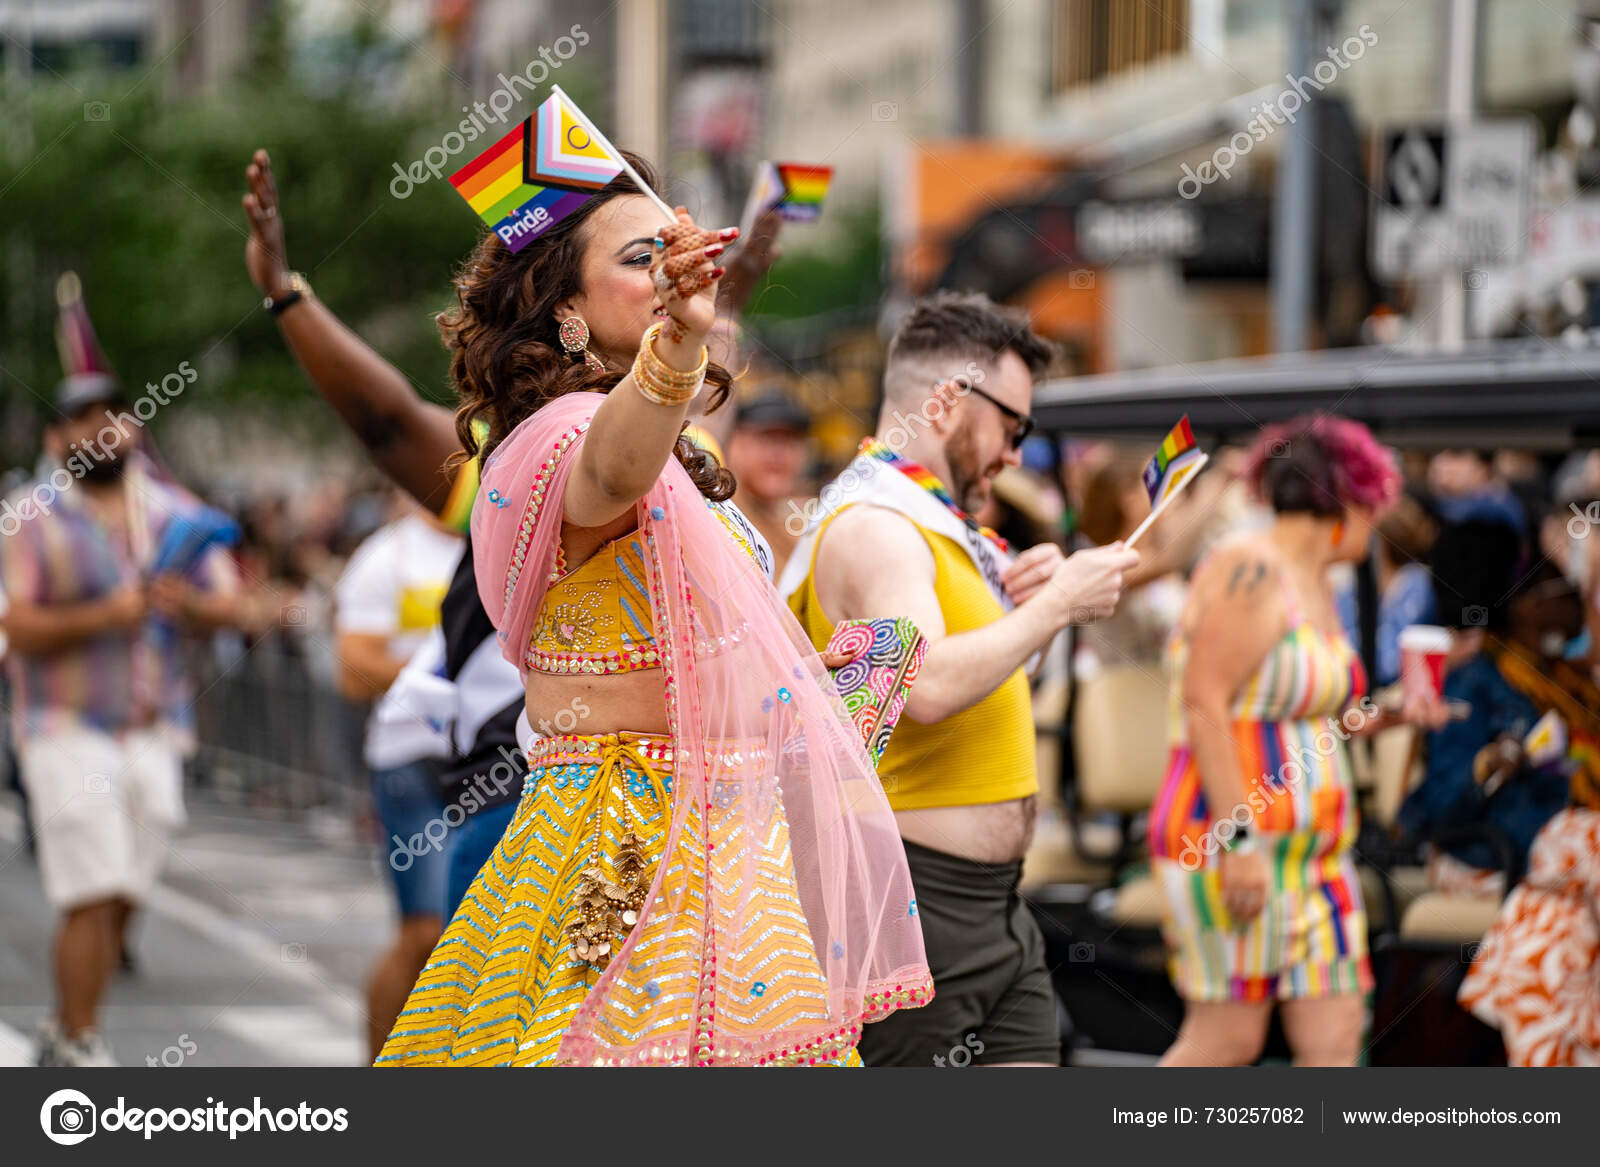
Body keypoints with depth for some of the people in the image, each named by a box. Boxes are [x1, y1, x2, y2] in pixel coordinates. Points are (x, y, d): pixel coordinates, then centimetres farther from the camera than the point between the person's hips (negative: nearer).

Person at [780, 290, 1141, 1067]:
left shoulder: (931, 522, 19)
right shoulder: (872, 526, -14)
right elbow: (926, 686, -29)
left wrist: (1014, 599, 10)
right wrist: (1055, 605, -18)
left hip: (994, 905, 10)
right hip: (912, 906, -10)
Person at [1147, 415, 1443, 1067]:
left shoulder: (1313, 582, 18)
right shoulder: (1250, 571, -12)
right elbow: (1204, 705, -19)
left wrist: (1382, 716, 11)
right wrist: (1239, 838, -23)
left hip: (1314, 853, 10)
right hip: (1234, 841, -10)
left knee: (1335, 1037, 2)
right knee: (1228, 1038, -7)